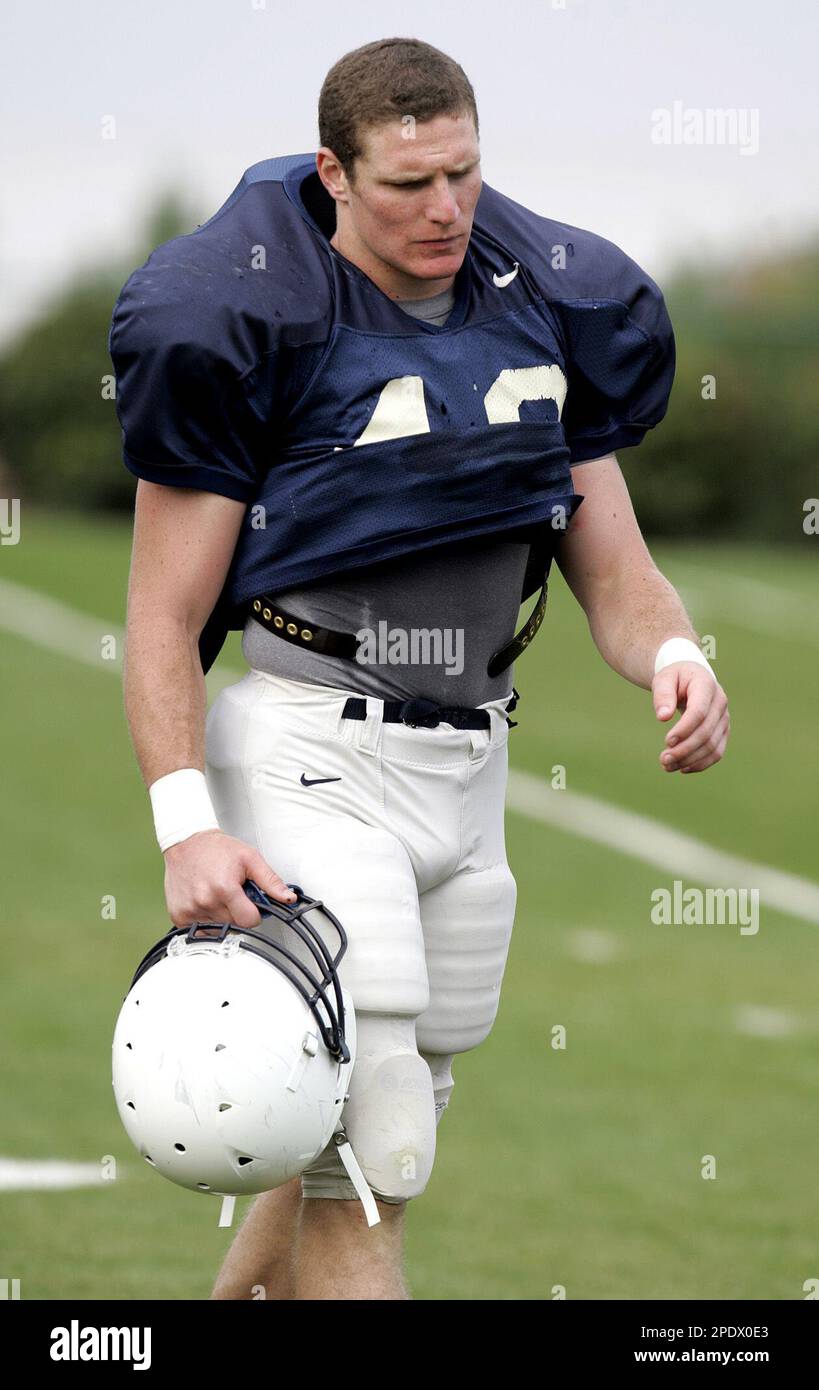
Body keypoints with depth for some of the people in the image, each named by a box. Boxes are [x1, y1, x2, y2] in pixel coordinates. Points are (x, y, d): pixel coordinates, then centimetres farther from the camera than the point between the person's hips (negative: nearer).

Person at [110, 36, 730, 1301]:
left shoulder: (551, 305, 7)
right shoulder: (248, 317, -10)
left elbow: (614, 575, 11)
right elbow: (165, 619, -8)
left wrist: (675, 661, -12)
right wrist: (186, 826, -22)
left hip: (468, 764, 6)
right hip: (311, 756, -6)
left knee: (354, 1152, 14)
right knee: (369, 1161, -13)